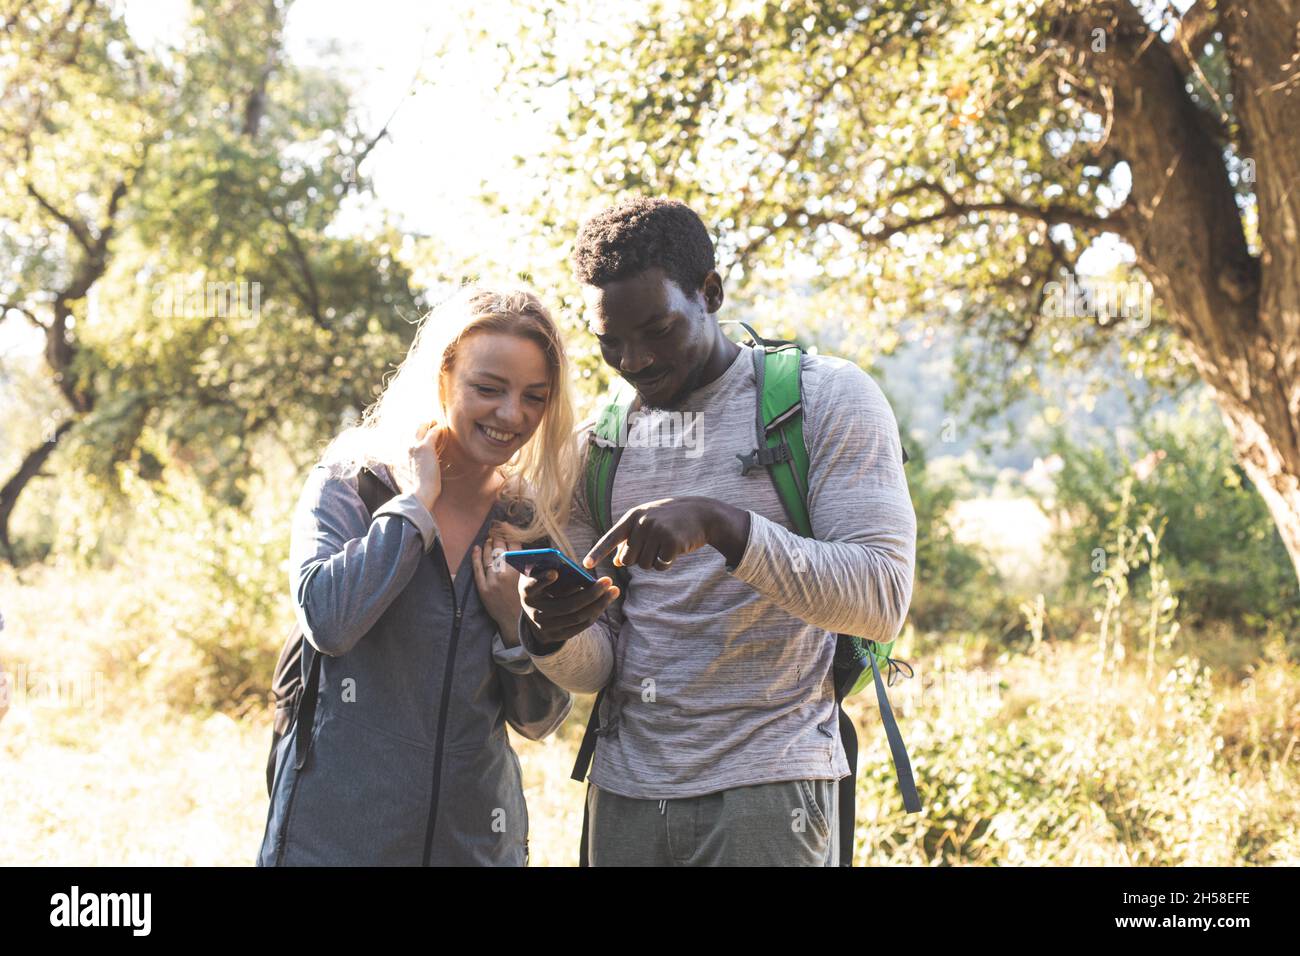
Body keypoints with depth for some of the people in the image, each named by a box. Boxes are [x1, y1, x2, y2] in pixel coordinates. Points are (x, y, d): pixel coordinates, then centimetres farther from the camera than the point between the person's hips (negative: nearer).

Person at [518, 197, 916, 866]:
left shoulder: (828, 398, -4)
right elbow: (597, 669, 9)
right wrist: (554, 637, -15)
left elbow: (883, 598, -16)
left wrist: (720, 523, -27)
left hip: (766, 788, -4)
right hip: (625, 794, 5)